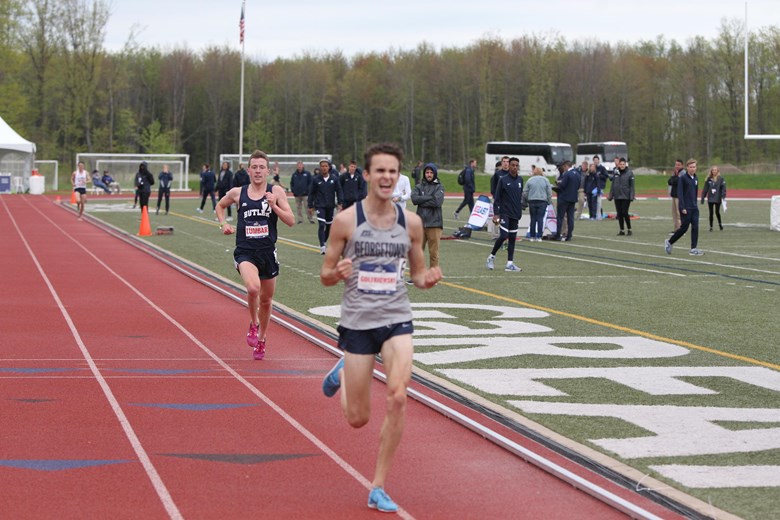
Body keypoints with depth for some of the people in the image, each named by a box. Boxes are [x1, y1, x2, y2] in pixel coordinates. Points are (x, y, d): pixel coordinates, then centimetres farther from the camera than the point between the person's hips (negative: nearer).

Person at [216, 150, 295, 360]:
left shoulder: (276, 191, -1)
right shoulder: (237, 193, 1)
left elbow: (291, 220, -5)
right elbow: (220, 206, 22)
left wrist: (274, 205, -18)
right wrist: (223, 224, 5)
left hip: (268, 252, 2)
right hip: (245, 252, -2)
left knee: (266, 300, 15)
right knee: (253, 288, -30)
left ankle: (261, 339, 39)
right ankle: (253, 324, -1)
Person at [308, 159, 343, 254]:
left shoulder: (334, 178, -1)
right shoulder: (316, 179, -4)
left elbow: (339, 191, 4)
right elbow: (311, 193, 2)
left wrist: (339, 203, -4)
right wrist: (310, 206, 1)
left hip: (330, 206, 3)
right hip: (320, 206, -3)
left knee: (329, 225, 12)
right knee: (321, 225, -14)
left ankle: (324, 242, 32)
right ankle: (322, 247, -15)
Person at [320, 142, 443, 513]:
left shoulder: (411, 222, 2)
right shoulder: (346, 220, -6)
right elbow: (325, 275, 0)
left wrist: (428, 279, -11)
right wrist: (336, 273, -23)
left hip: (397, 319, 1)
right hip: (357, 322, -1)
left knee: (398, 398, -19)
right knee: (358, 419, 6)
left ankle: (379, 488, -4)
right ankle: (342, 373, 43)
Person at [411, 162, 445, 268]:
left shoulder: (439, 187, 5)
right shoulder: (419, 187, 12)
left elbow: (437, 202, -11)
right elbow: (414, 199, -6)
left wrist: (422, 202, -5)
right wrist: (430, 197, -9)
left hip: (434, 223, -2)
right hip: (420, 223, 2)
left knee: (434, 253, -1)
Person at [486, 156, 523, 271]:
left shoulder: (520, 180, 11)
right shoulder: (503, 180, -5)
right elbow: (497, 198, -6)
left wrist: (520, 212, 15)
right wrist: (496, 213, -12)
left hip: (515, 214, 6)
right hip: (504, 213, -6)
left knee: (512, 238, 4)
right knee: (503, 236, -14)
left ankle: (510, 264, 6)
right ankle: (491, 256, 6)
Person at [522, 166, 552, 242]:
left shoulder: (530, 180, 4)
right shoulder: (545, 180, 3)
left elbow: (525, 193, 3)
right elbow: (549, 193, 3)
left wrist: (525, 203, 13)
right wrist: (549, 202, 12)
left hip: (532, 201, 1)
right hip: (542, 201, -1)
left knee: (533, 219, 5)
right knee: (540, 219, 0)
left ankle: (532, 236, 5)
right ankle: (539, 236, -4)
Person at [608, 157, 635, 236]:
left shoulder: (629, 173, -5)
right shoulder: (615, 172, 6)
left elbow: (631, 185, -6)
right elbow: (613, 185, 11)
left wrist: (631, 196, -12)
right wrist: (610, 195, 9)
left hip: (626, 197, -4)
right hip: (617, 196, 4)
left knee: (624, 213, -8)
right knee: (619, 213, 6)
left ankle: (629, 229, 6)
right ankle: (622, 230, 14)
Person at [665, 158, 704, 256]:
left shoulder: (696, 178, 11)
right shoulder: (683, 178, -9)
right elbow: (679, 193, -13)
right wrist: (682, 207, -18)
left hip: (694, 208, 6)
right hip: (686, 208, -6)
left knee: (695, 227, -2)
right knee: (684, 228, -2)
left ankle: (693, 249, 0)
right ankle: (669, 242, 17)